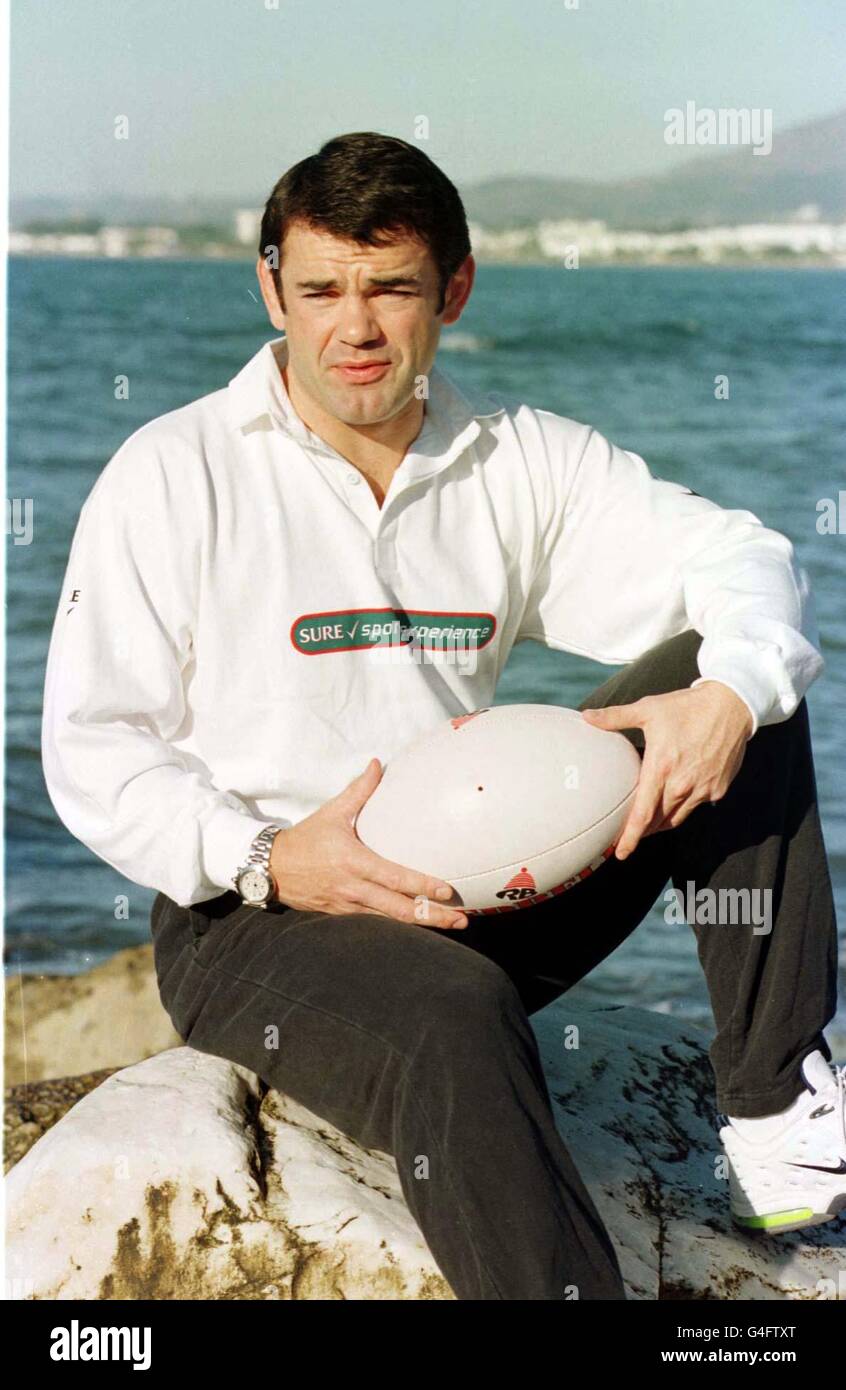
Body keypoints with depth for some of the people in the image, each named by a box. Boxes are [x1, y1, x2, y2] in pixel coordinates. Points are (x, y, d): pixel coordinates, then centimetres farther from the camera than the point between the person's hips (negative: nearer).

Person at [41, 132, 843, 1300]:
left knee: (730, 680, -8)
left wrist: (730, 693, -22)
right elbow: (92, 749, -6)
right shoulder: (174, 475, -4)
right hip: (253, 918, -5)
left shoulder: (522, 460, 7)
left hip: (484, 896, 5)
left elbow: (738, 557, 2)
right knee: (456, 1022, -38)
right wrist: (270, 862, -22)